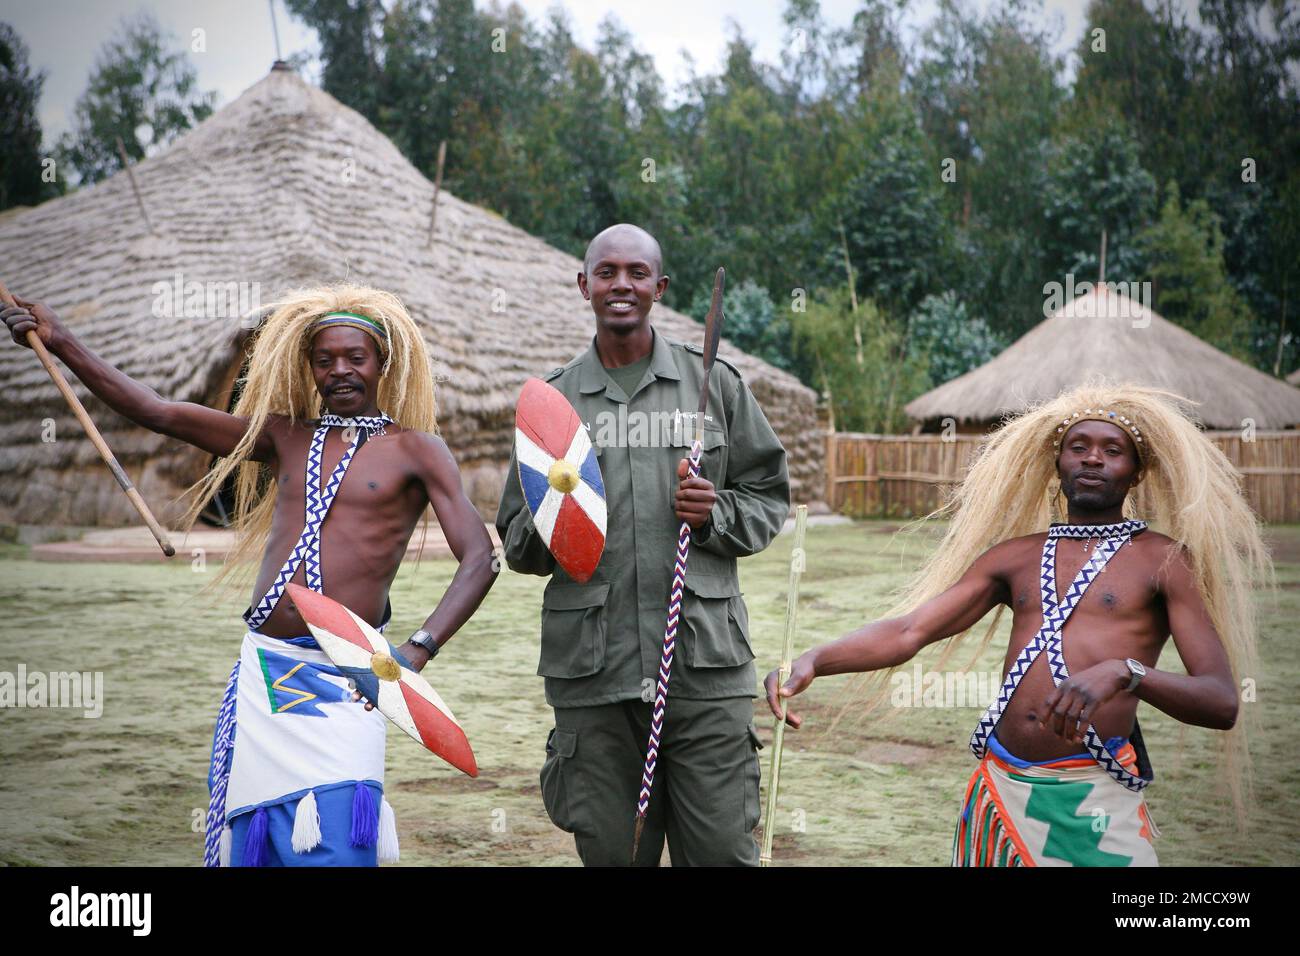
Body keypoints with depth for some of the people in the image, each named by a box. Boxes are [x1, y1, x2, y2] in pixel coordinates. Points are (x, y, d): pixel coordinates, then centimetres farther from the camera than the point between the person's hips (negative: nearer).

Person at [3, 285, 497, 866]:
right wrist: (62, 344, 7)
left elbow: (479, 560, -6)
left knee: (334, 848, -14)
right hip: (260, 667, 5)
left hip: (341, 680, -4)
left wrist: (418, 651, -20)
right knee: (250, 842, 6)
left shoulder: (415, 451, 4)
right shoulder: (286, 438, 16)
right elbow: (158, 414, 14)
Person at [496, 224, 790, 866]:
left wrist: (716, 516, -8)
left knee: (722, 850, -2)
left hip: (704, 665, -1)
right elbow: (514, 543, 14)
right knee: (612, 853, 5)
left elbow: (767, 498, 13)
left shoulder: (714, 384, 10)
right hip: (592, 669, 1)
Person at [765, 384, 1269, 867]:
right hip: (1000, 785, 4)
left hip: (1094, 798, -4)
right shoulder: (1016, 557, 14)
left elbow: (1222, 702, -9)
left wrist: (1124, 674, -28)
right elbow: (908, 630, 4)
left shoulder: (1163, 561, 2)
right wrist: (814, 660, -14)